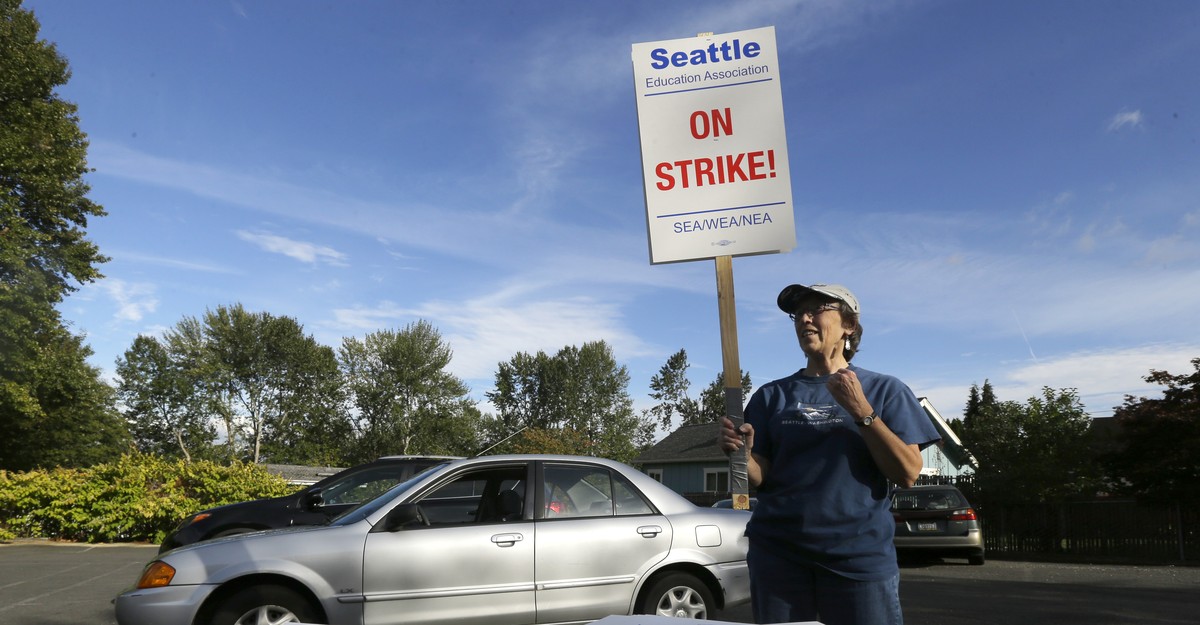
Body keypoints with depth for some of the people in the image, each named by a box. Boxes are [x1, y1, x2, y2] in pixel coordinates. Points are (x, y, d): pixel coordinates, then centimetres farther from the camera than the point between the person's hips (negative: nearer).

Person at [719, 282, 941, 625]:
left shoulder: (884, 390, 4)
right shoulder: (772, 395, 8)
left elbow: (908, 474, -4)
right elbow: (759, 477, 4)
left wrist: (861, 411, -14)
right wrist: (741, 453, -17)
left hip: (861, 554, -1)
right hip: (778, 553, 2)